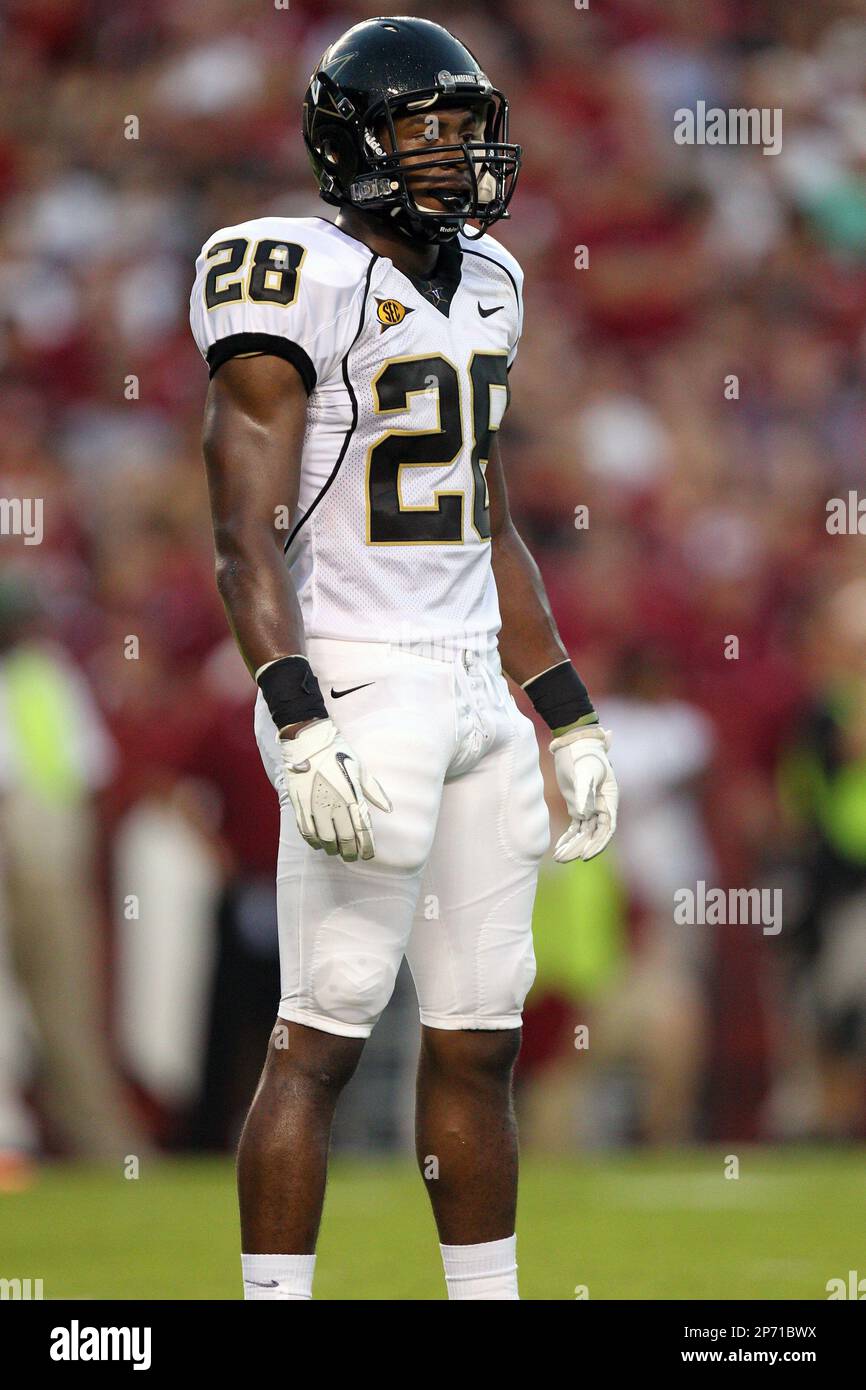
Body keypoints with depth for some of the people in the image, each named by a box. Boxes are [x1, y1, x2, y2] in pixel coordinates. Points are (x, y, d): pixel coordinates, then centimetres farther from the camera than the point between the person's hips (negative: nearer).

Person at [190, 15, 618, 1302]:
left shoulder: (481, 288, 15)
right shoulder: (301, 287, -11)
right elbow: (247, 537, -16)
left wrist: (571, 720, 19)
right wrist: (303, 732, -25)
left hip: (478, 688, 8)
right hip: (360, 689, -8)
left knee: (479, 1040, 10)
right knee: (324, 1037, -8)